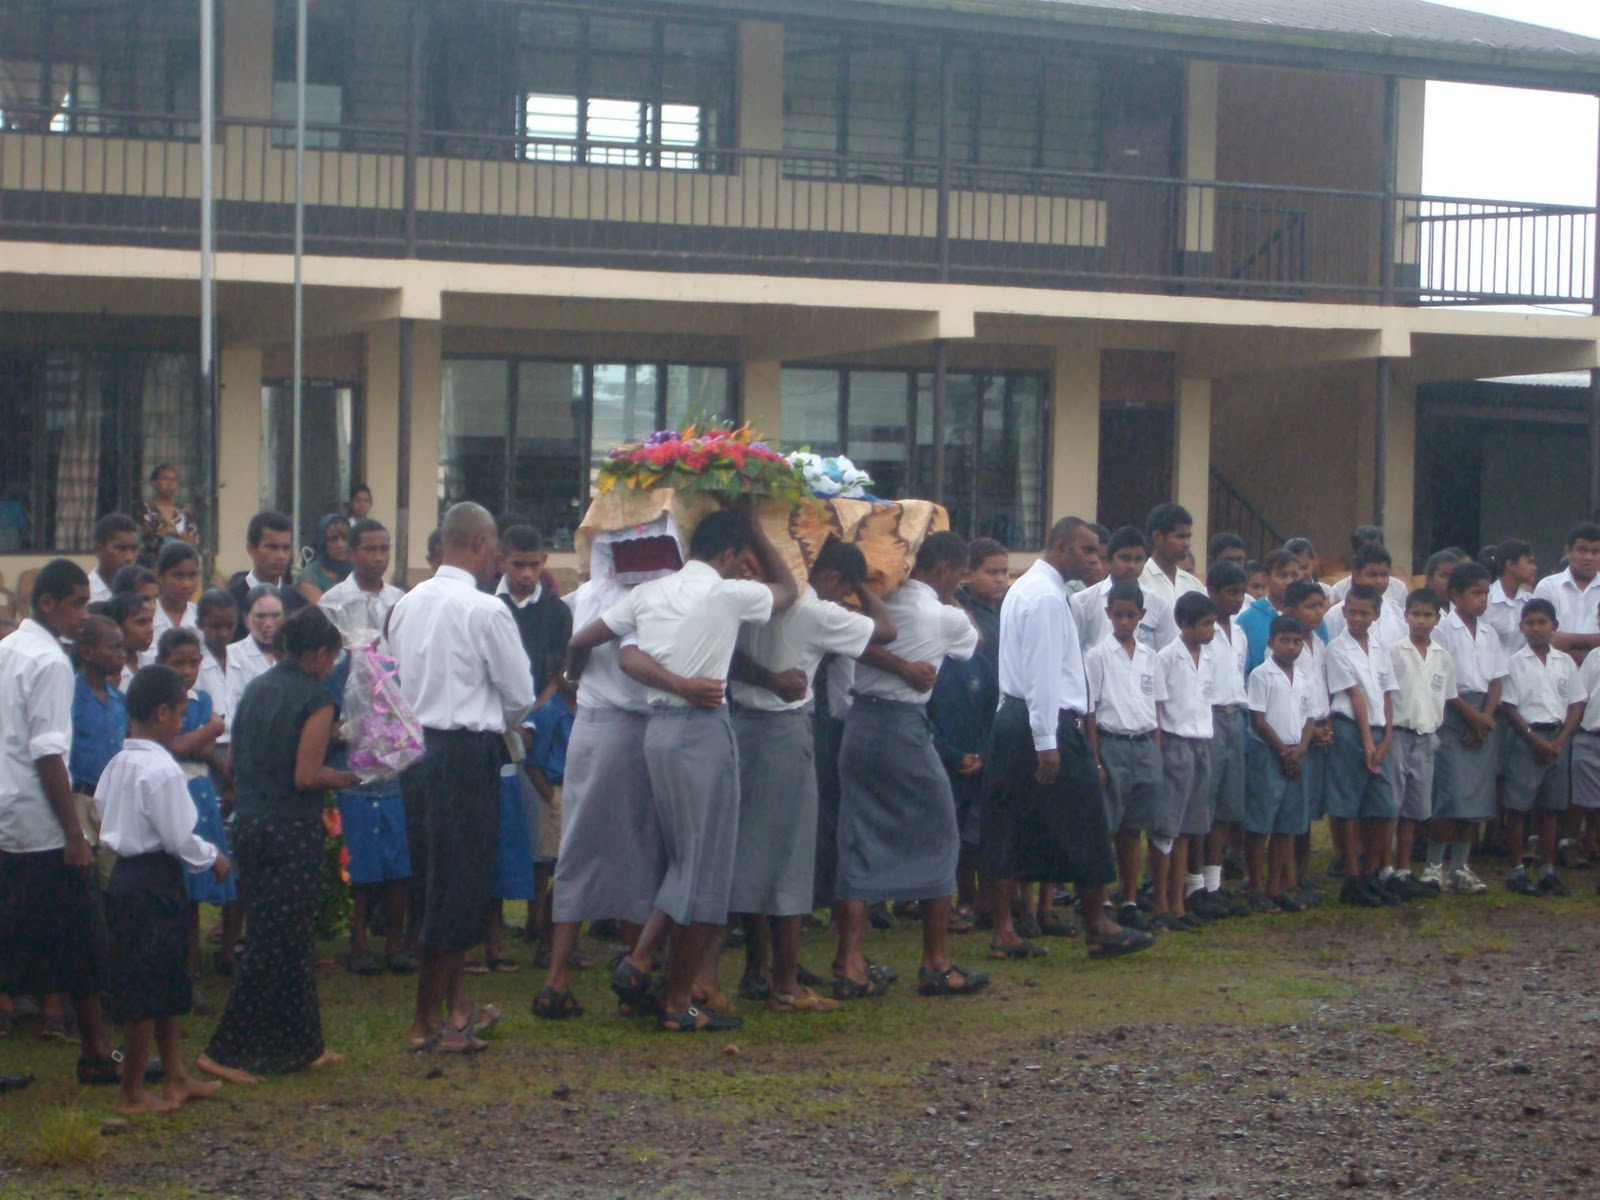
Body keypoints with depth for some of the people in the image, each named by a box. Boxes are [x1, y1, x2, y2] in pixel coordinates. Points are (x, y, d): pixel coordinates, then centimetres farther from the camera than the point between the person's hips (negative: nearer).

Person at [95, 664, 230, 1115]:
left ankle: (177, 1078, 28)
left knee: (167, 988, 19)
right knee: (147, 994, -1)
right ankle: (132, 1095, 6)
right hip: (154, 883, -10)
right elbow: (178, 838, -19)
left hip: (125, 873, 10)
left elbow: (101, 810, 15)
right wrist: (213, 858, -2)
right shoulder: (162, 770, -19)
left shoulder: (117, 764, 7)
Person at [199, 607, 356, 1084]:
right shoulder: (315, 697, -11)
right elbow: (306, 775, -18)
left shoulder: (256, 689, 10)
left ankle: (302, 1045, 23)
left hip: (249, 825, 8)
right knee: (276, 942, -2)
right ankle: (226, 1051, -5)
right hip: (292, 830, -8)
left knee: (293, 938, 16)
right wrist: (347, 777, -1)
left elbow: (236, 760, 14)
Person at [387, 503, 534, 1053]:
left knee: (440, 879, 15)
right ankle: (428, 1018, 2)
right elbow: (520, 693, -8)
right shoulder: (486, 610, -13)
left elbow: (397, 678, 14)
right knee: (457, 887, 0)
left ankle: (457, 1005, 24)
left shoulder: (406, 604, 8)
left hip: (416, 746, 7)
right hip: (469, 754, -7)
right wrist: (499, 724, 12)